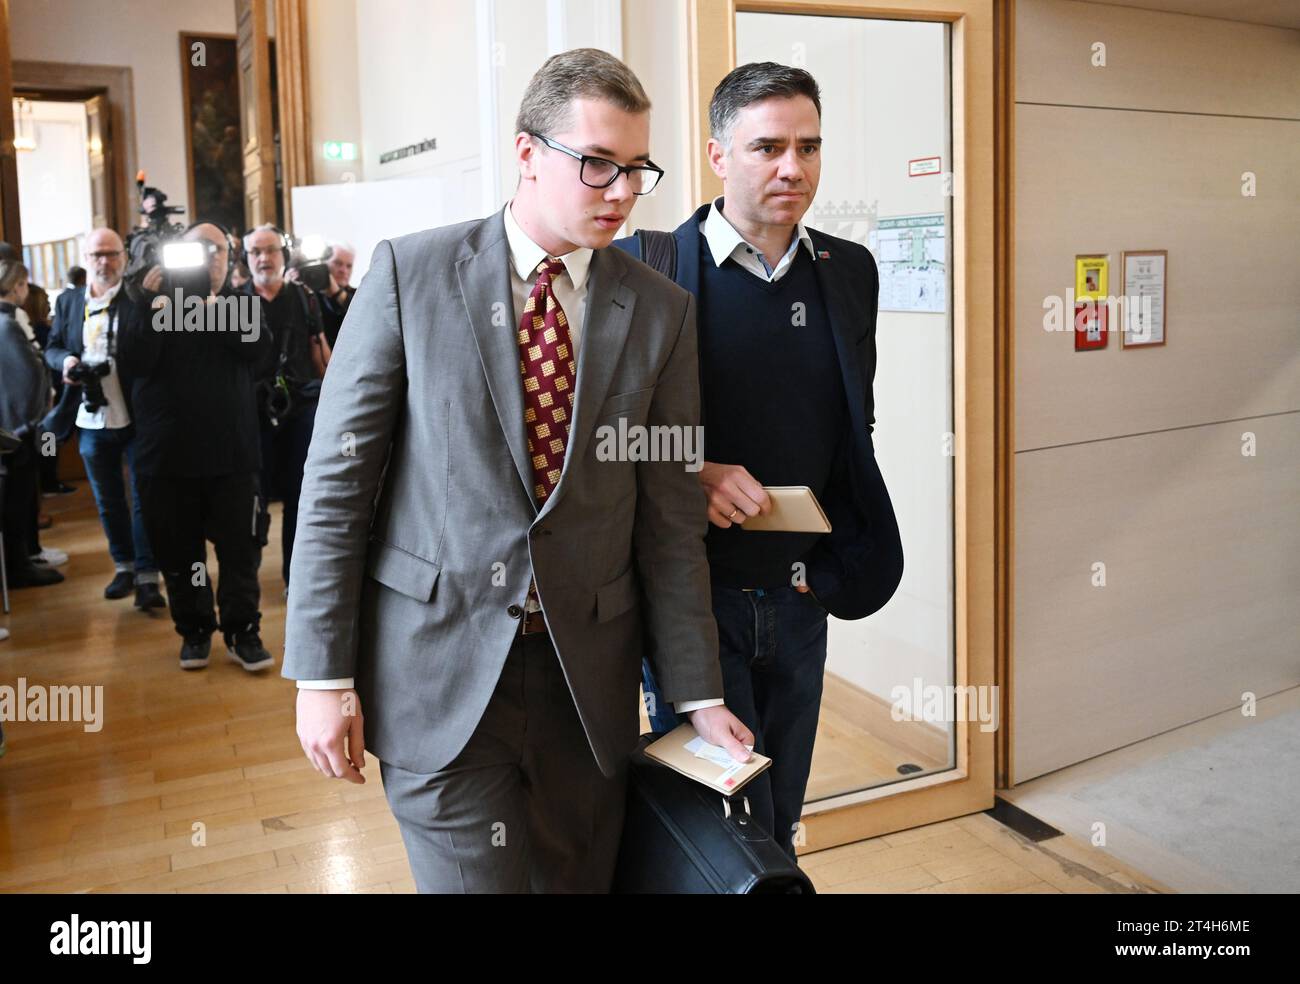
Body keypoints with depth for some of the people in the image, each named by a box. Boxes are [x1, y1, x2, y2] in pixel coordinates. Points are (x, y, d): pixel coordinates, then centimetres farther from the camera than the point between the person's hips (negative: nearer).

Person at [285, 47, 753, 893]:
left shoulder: (661, 311, 2)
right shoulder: (411, 273, -4)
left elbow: (670, 514, 2)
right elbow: (338, 477, -4)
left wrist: (699, 693, 1)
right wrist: (323, 675, -6)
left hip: (588, 682, 3)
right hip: (437, 670, -2)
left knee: (577, 879, 16)